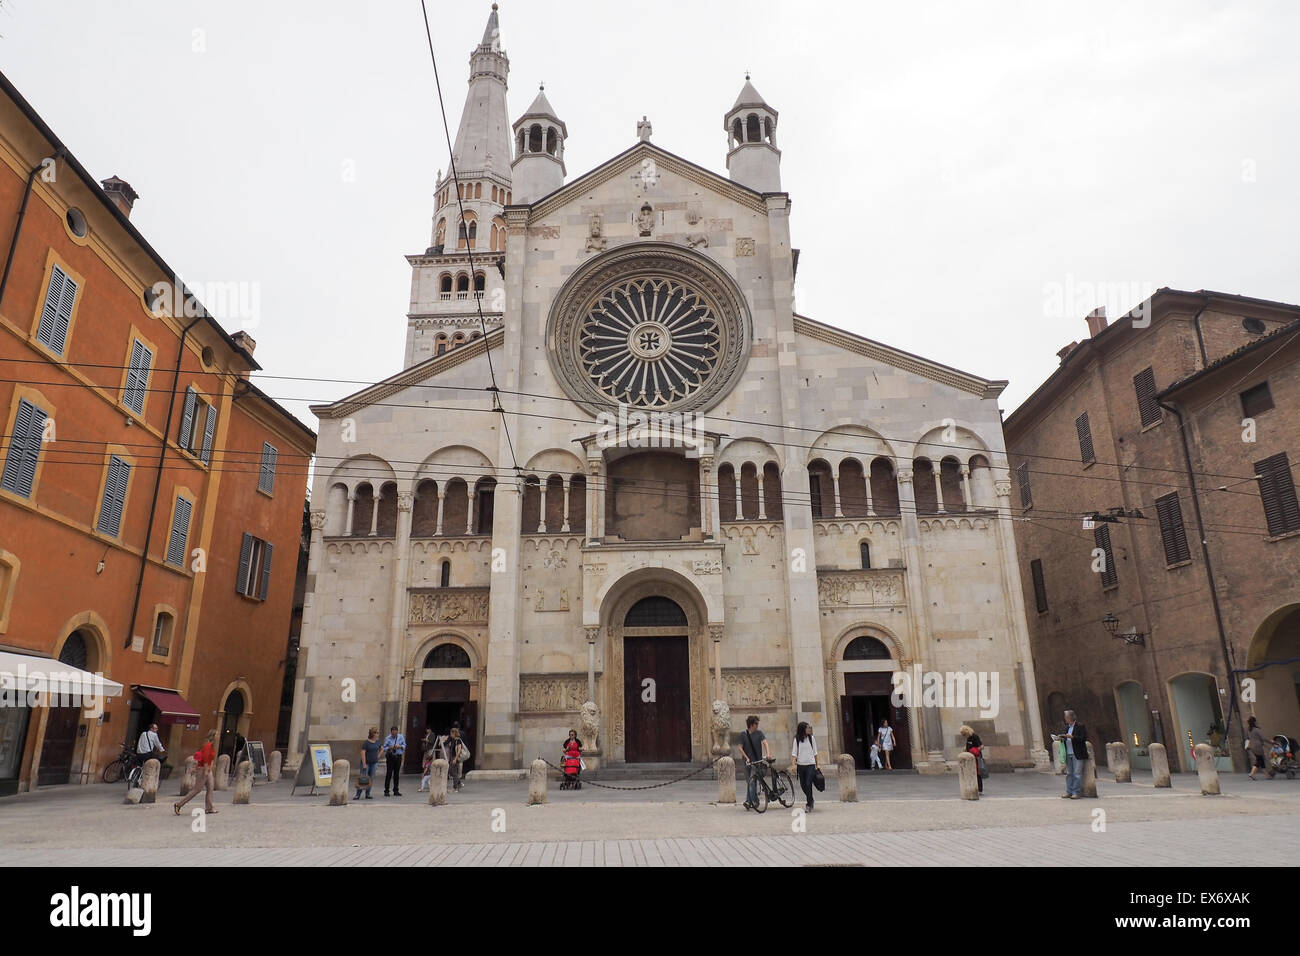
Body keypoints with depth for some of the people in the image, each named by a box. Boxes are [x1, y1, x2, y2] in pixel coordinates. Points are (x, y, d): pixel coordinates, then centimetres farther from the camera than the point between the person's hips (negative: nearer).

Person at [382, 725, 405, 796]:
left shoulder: (401, 737, 4)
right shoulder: (388, 738, -2)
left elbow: (404, 745, 8)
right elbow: (384, 748, -2)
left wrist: (400, 746, -13)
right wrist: (389, 748, -21)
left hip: (398, 757, 2)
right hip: (390, 757, -2)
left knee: (397, 774, 7)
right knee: (389, 773, -6)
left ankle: (396, 790, 15)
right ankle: (386, 791, 1)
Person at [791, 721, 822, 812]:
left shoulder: (812, 738, 3)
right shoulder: (797, 739, 1)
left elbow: (815, 752, 10)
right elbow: (794, 753, 1)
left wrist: (818, 764, 7)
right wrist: (793, 764, -9)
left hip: (810, 764, -1)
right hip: (800, 765, 1)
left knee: (808, 784, -11)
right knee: (803, 785, 8)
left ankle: (809, 805, -2)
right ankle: (811, 800, 32)